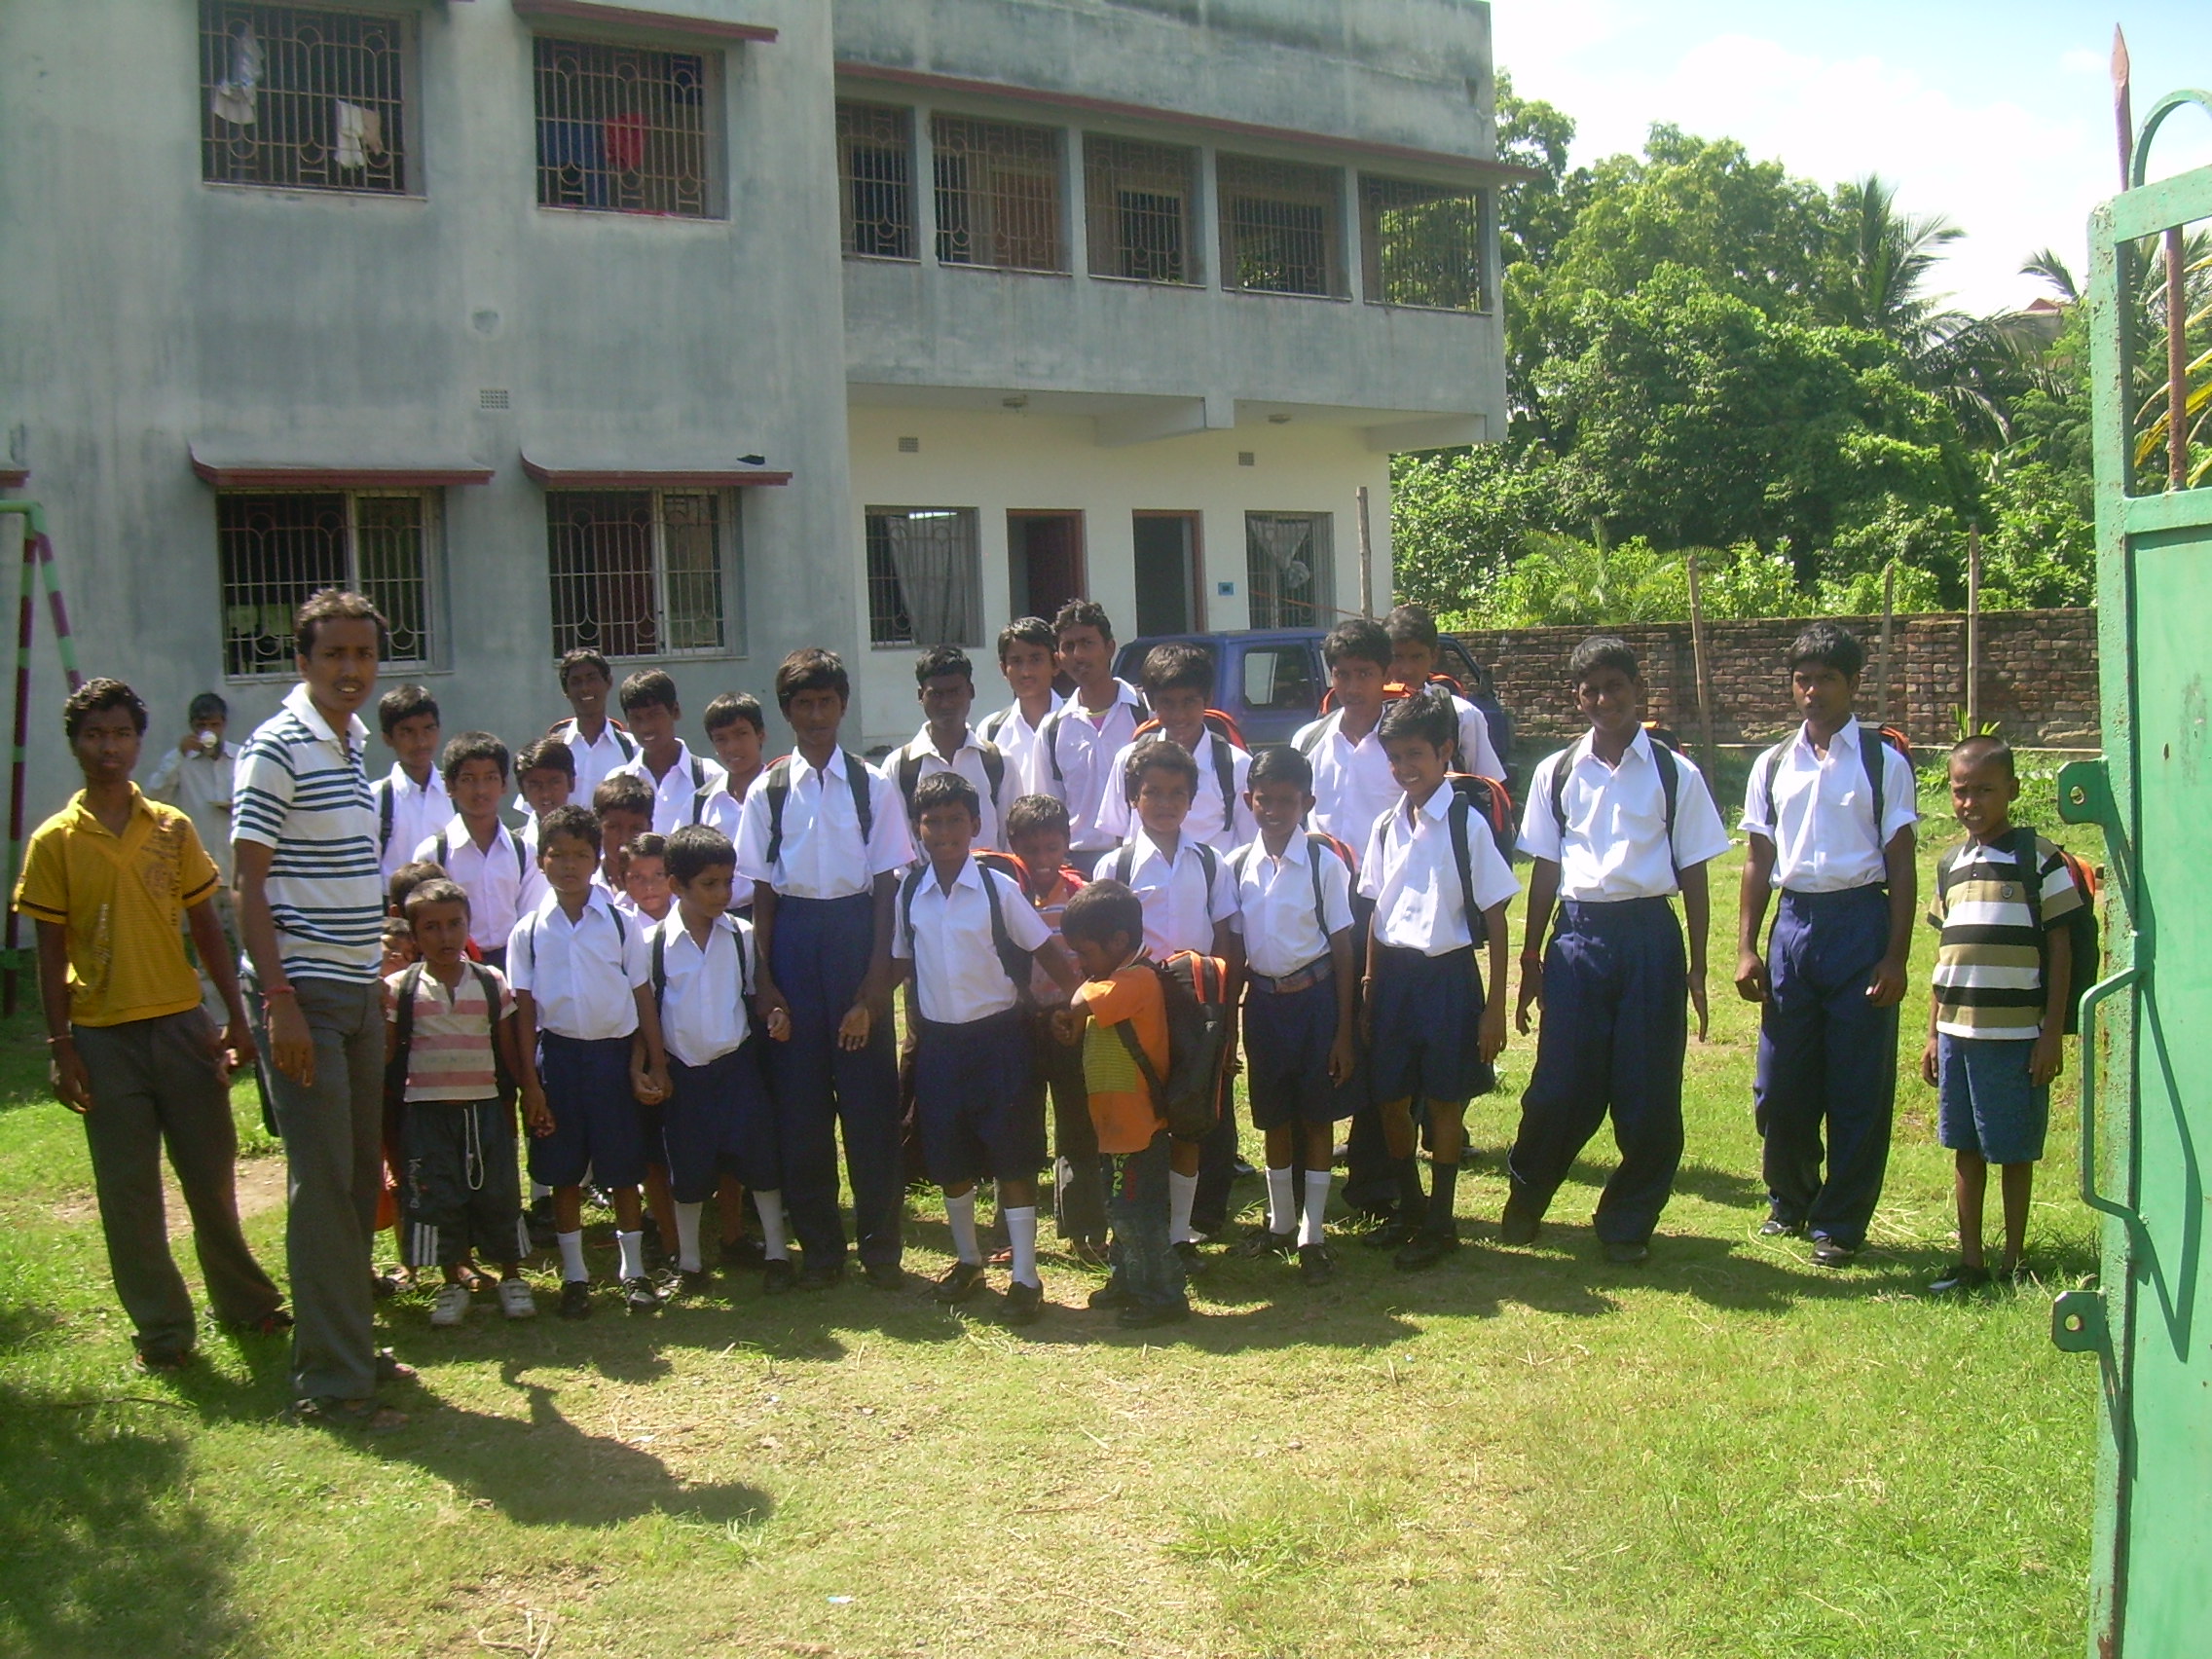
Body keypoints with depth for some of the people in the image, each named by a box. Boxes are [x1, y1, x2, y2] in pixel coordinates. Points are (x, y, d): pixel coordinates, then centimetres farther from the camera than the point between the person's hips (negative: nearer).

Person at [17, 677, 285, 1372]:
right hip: (104, 1036, -1)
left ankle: (244, 1300, 25)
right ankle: (161, 1329, 14)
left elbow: (206, 929, 8)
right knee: (129, 1193, 3)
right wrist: (60, 1047, -4)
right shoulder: (54, 842, 0)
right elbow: (51, 954, 1)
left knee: (212, 1174, 8)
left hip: (181, 1025, 2)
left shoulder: (173, 829, 4)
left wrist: (237, 1019, 3)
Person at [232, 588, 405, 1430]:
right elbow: (250, 885, -14)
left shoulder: (356, 746, 14)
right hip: (306, 993, -8)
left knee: (362, 1178, 13)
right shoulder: (276, 749, -11)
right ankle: (331, 1379, 1)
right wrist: (279, 1000, -19)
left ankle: (349, 1339, 25)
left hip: (359, 991, 8)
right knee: (323, 1186, -5)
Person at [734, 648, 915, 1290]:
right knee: (799, 1097, 5)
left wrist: (876, 980, -6)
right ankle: (819, 1245, 17)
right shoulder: (768, 791, 5)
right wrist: (764, 979, -2)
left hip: (856, 930, -1)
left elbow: (887, 883, 0)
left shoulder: (872, 786, 1)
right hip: (793, 934, 1)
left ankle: (880, 1244, 14)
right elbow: (762, 890, 5)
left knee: (870, 1093, 2)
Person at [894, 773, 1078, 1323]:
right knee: (950, 1159, 12)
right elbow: (901, 961, 13)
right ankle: (967, 1260, 31)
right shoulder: (910, 892, 2)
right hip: (938, 1040, 4)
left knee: (1012, 1158, -1)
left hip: (997, 1036, -4)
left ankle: (1026, 1277, 6)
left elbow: (1044, 952, -5)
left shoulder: (999, 889, -8)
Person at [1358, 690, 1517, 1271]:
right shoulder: (1387, 828, 7)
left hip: (1448, 976, -5)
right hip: (1393, 976, 5)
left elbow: (1495, 921, -8)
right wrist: (1369, 994, 9)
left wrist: (1494, 1005, -10)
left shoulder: (1466, 825, -9)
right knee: (1390, 1099, 10)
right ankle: (1408, 1208, 29)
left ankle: (1439, 1222, 18)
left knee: (1444, 1102, 5)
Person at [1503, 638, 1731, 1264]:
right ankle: (1525, 1200, 25)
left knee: (1649, 1095, 2)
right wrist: (1531, 960, 8)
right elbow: (1544, 871, 10)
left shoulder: (1675, 774, 2)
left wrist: (1696, 968, 2)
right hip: (1577, 933, 1)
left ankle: (1628, 1223, 19)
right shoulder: (1556, 773, 7)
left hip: (1650, 935, -1)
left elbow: (1693, 874, 4)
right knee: (1561, 1088, 2)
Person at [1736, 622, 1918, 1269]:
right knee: (1781, 1083, 8)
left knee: (1859, 1087, 2)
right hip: (1794, 923, 3)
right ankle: (1790, 1202, 29)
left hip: (1861, 920, -3)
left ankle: (1840, 1223, 14)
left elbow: (1902, 866, -1)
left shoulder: (1883, 762, 0)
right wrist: (1746, 949, 6)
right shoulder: (1774, 765, 10)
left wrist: (1895, 957, -7)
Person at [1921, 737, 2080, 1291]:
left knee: (2015, 1151, 3)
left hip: (2016, 1036, -5)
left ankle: (2014, 1261, 15)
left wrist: (2052, 1034, -9)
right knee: (1965, 1148, 10)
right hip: (1956, 1032, 5)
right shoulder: (1952, 865, 12)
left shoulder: (2039, 859, -4)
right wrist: (1933, 1034, 15)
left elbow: (2060, 948, -5)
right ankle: (1970, 1260, 18)